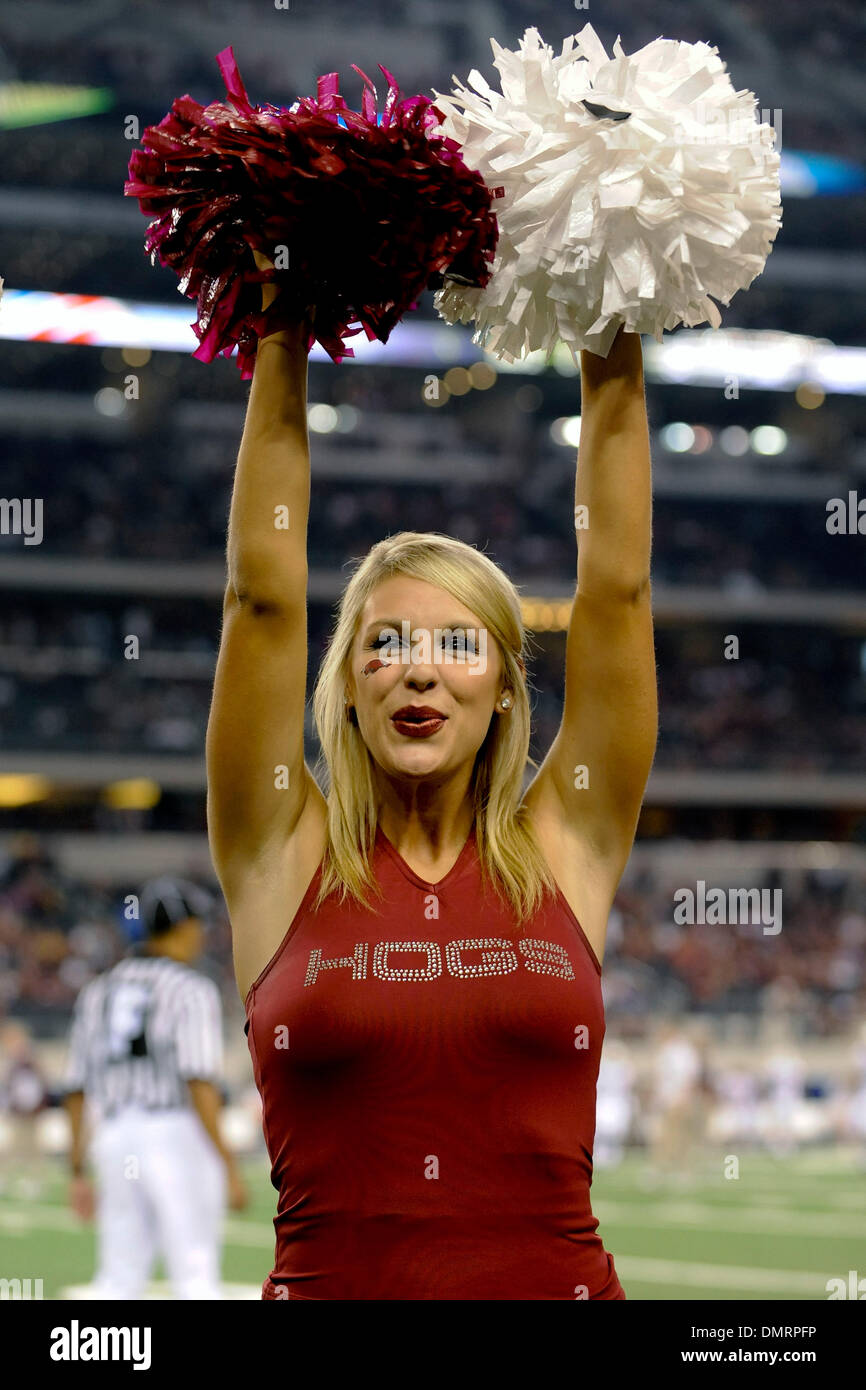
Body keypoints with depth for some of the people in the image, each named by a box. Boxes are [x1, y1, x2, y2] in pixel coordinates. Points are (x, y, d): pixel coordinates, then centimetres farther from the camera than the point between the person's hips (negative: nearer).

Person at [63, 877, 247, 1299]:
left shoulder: (98, 990, 16)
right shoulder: (190, 990, -4)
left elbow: (77, 1089, 15)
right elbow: (199, 1081, -15)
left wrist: (78, 1172, 18)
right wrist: (227, 1165, -17)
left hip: (114, 1144, 6)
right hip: (177, 1136, -6)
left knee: (118, 1283, 6)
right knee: (196, 1278, -4)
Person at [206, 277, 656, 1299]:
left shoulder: (567, 851, 4)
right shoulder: (284, 858, 3)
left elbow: (618, 588, 4)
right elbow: (262, 596, 0)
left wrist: (616, 357, 5)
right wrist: (283, 352, 2)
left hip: (556, 1277, 1)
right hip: (329, 1280, 0)